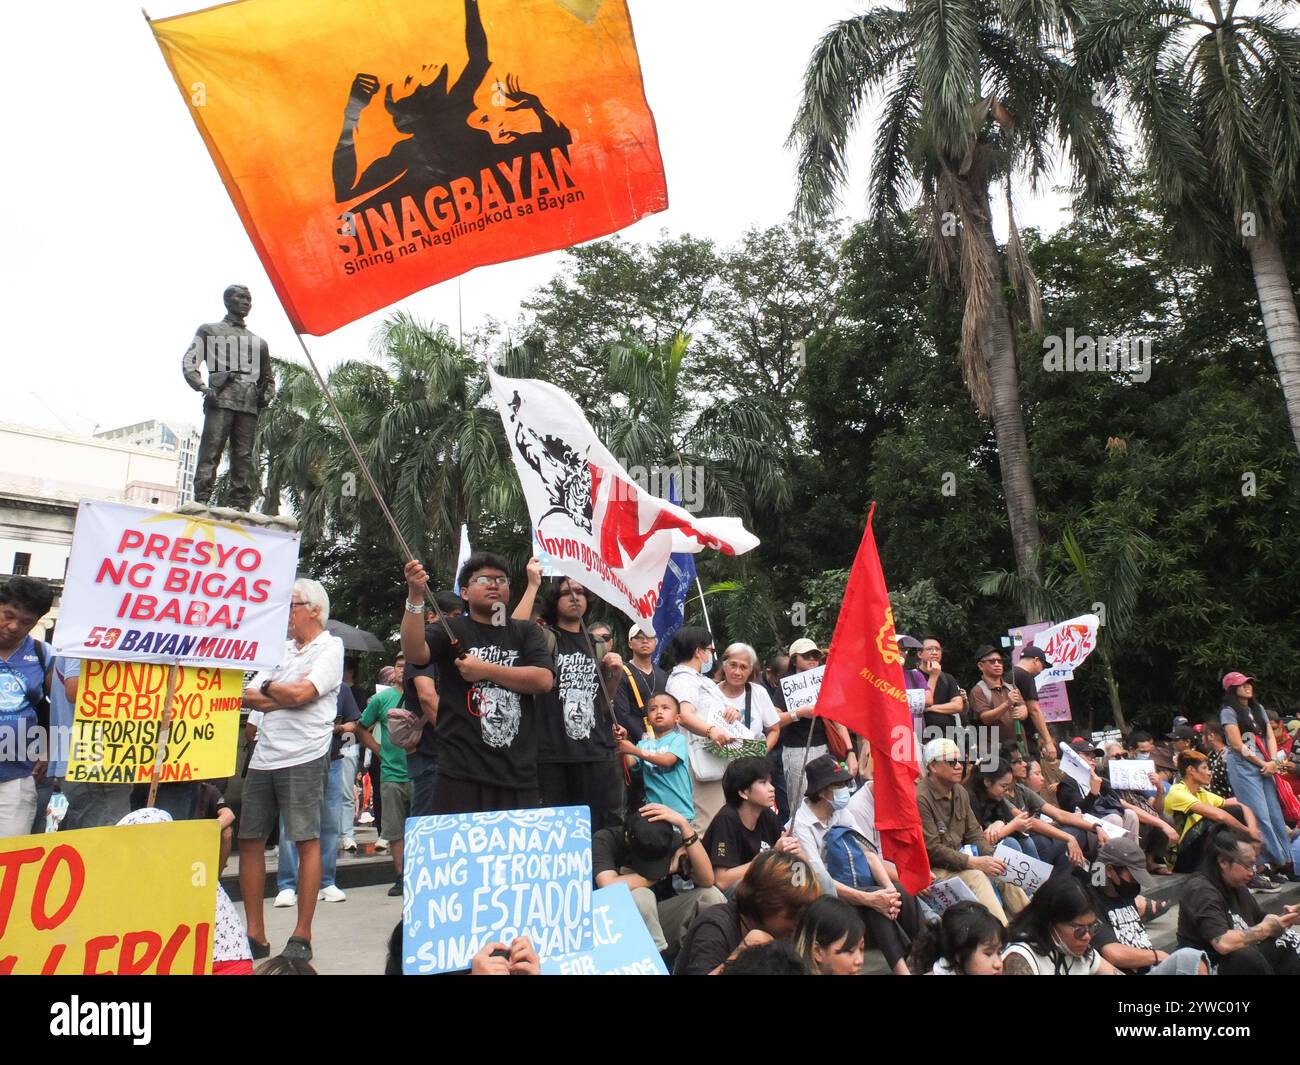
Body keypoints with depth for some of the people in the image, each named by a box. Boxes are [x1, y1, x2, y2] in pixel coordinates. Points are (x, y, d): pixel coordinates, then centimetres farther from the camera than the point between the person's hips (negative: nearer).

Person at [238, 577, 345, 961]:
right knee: (249, 839, 7)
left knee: (306, 842, -2)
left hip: (303, 758, -7)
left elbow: (301, 693, -14)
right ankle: (255, 934, 17)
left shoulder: (330, 647, -2)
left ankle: (302, 936, 6)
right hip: (264, 757, 7)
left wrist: (267, 688, 1)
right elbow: (248, 697, 8)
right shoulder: (280, 649, 18)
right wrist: (286, 697, -8)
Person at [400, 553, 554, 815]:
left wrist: (485, 670, -5)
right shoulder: (450, 630, 7)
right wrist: (415, 596, -22)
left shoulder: (526, 633, 12)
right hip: (461, 773, -2)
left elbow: (544, 680, -3)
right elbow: (414, 654, -13)